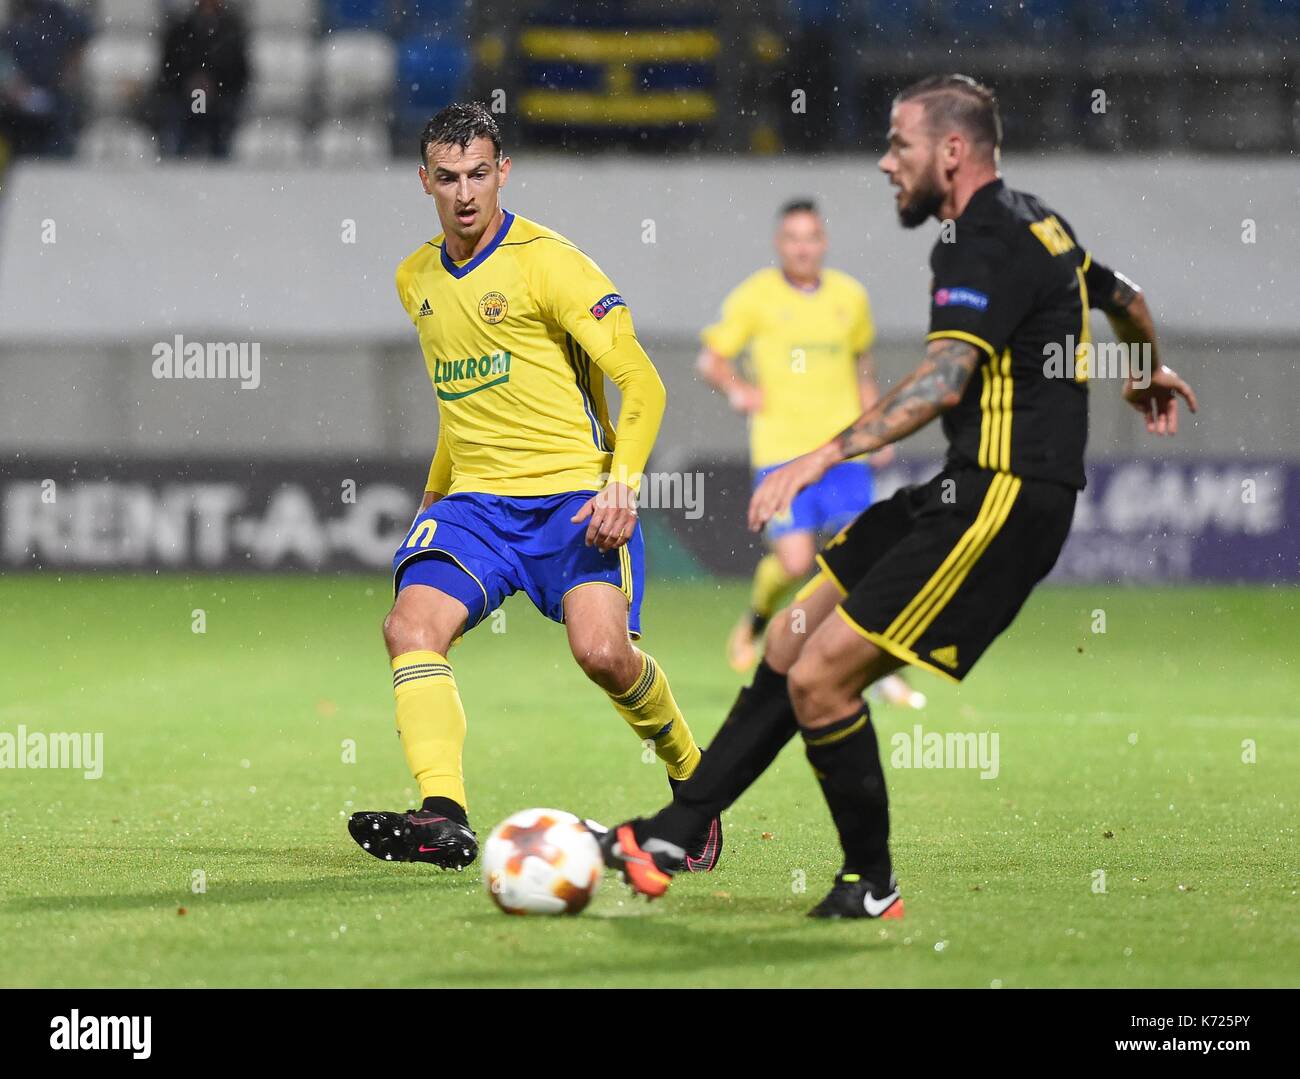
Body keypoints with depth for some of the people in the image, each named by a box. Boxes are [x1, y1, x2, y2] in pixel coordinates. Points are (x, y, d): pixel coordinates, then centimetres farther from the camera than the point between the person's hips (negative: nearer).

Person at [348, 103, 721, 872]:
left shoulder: (545, 262, -7)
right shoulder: (417, 281, 14)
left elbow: (641, 382, -8)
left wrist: (622, 485, -20)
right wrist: (435, 497, 33)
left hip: (573, 495, -5)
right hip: (476, 499, 6)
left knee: (602, 649, -23)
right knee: (412, 625, -21)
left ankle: (693, 781, 5)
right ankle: (445, 820, -31)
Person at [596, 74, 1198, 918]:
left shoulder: (984, 242, -16)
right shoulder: (1035, 223, 16)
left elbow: (944, 380, -31)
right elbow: (1126, 298, 34)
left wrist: (822, 458, -38)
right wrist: (1149, 374, 56)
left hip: (999, 501, -11)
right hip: (968, 494, 11)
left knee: (820, 679, -13)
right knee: (791, 641, 8)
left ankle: (871, 886, 3)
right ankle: (670, 838, 8)